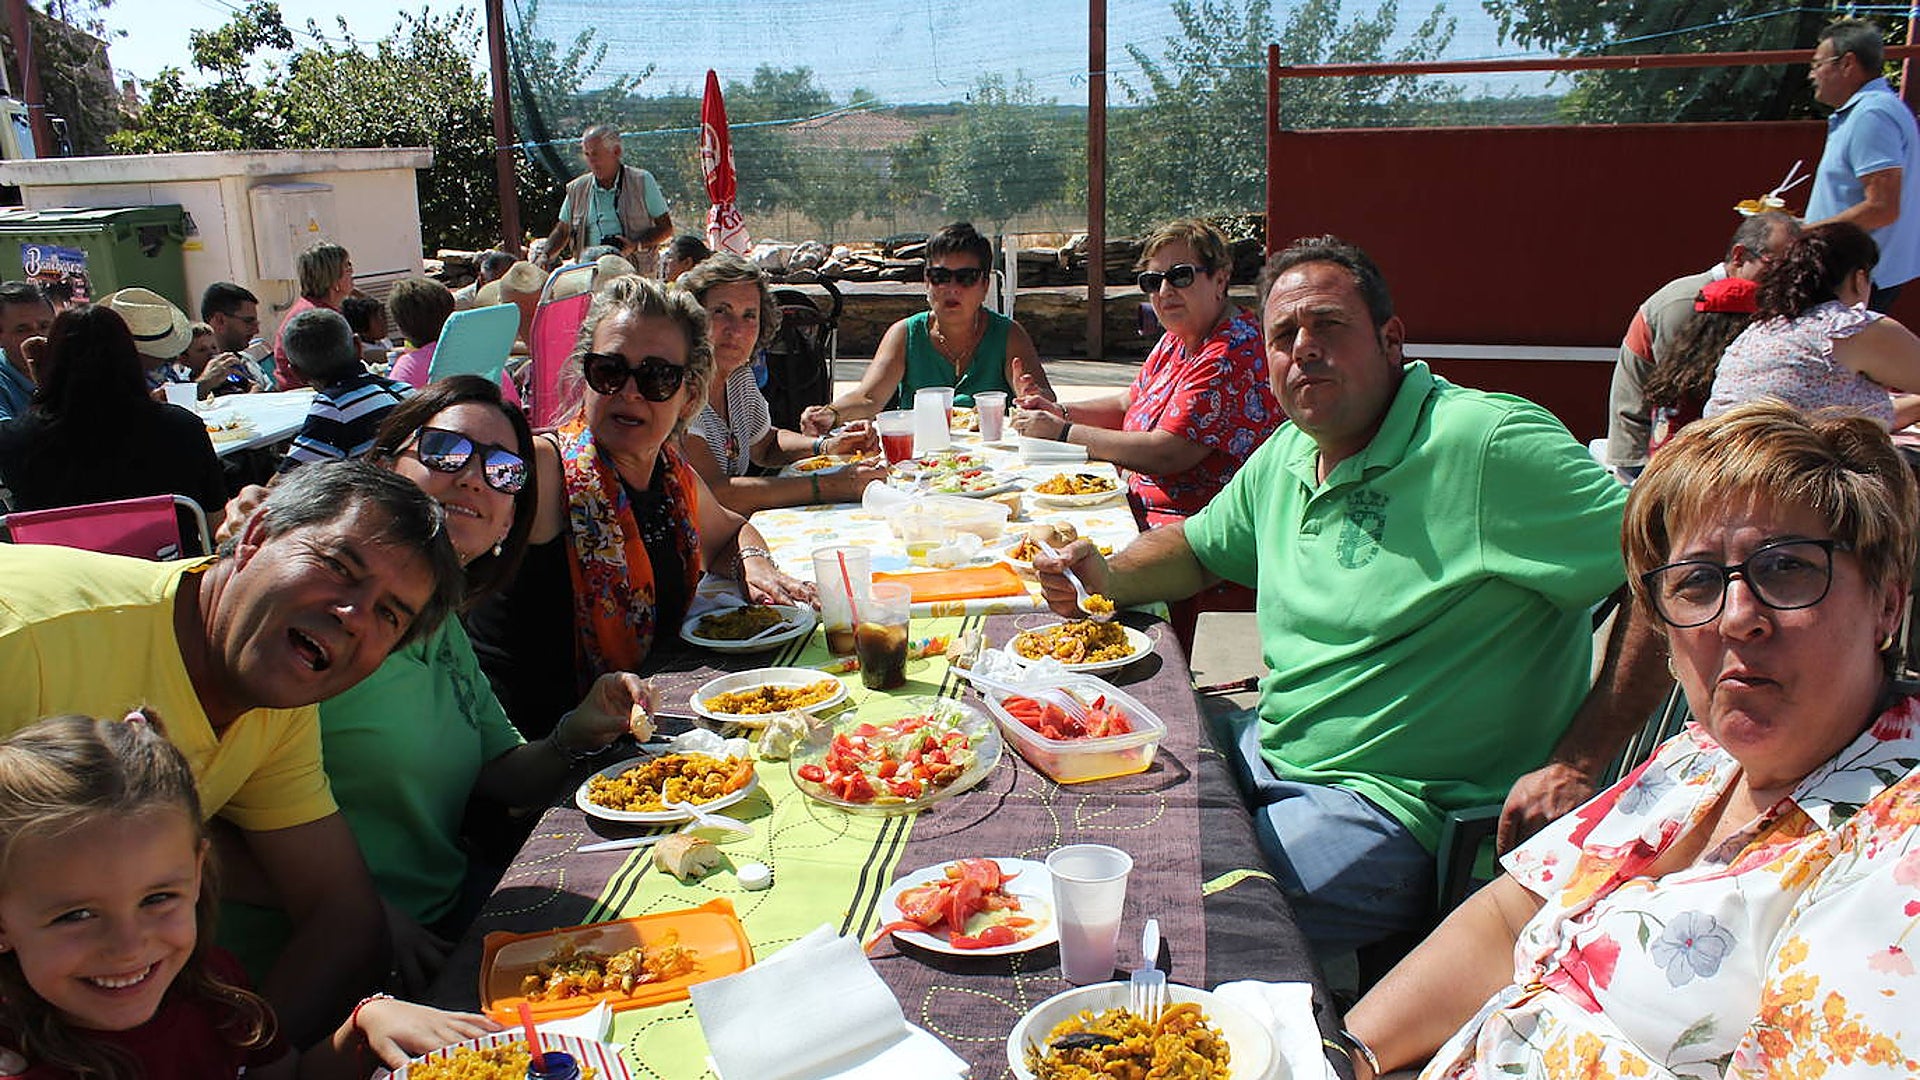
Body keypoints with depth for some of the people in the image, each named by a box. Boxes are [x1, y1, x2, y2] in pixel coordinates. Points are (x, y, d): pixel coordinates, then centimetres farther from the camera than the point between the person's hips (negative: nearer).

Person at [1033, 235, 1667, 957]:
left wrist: (1576, 767, -22)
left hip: (1392, 808, -8)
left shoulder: (1487, 444, -18)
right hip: (1268, 751, 8)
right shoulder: (1282, 459, 8)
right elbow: (1198, 547, 24)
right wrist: (1108, 579, 3)